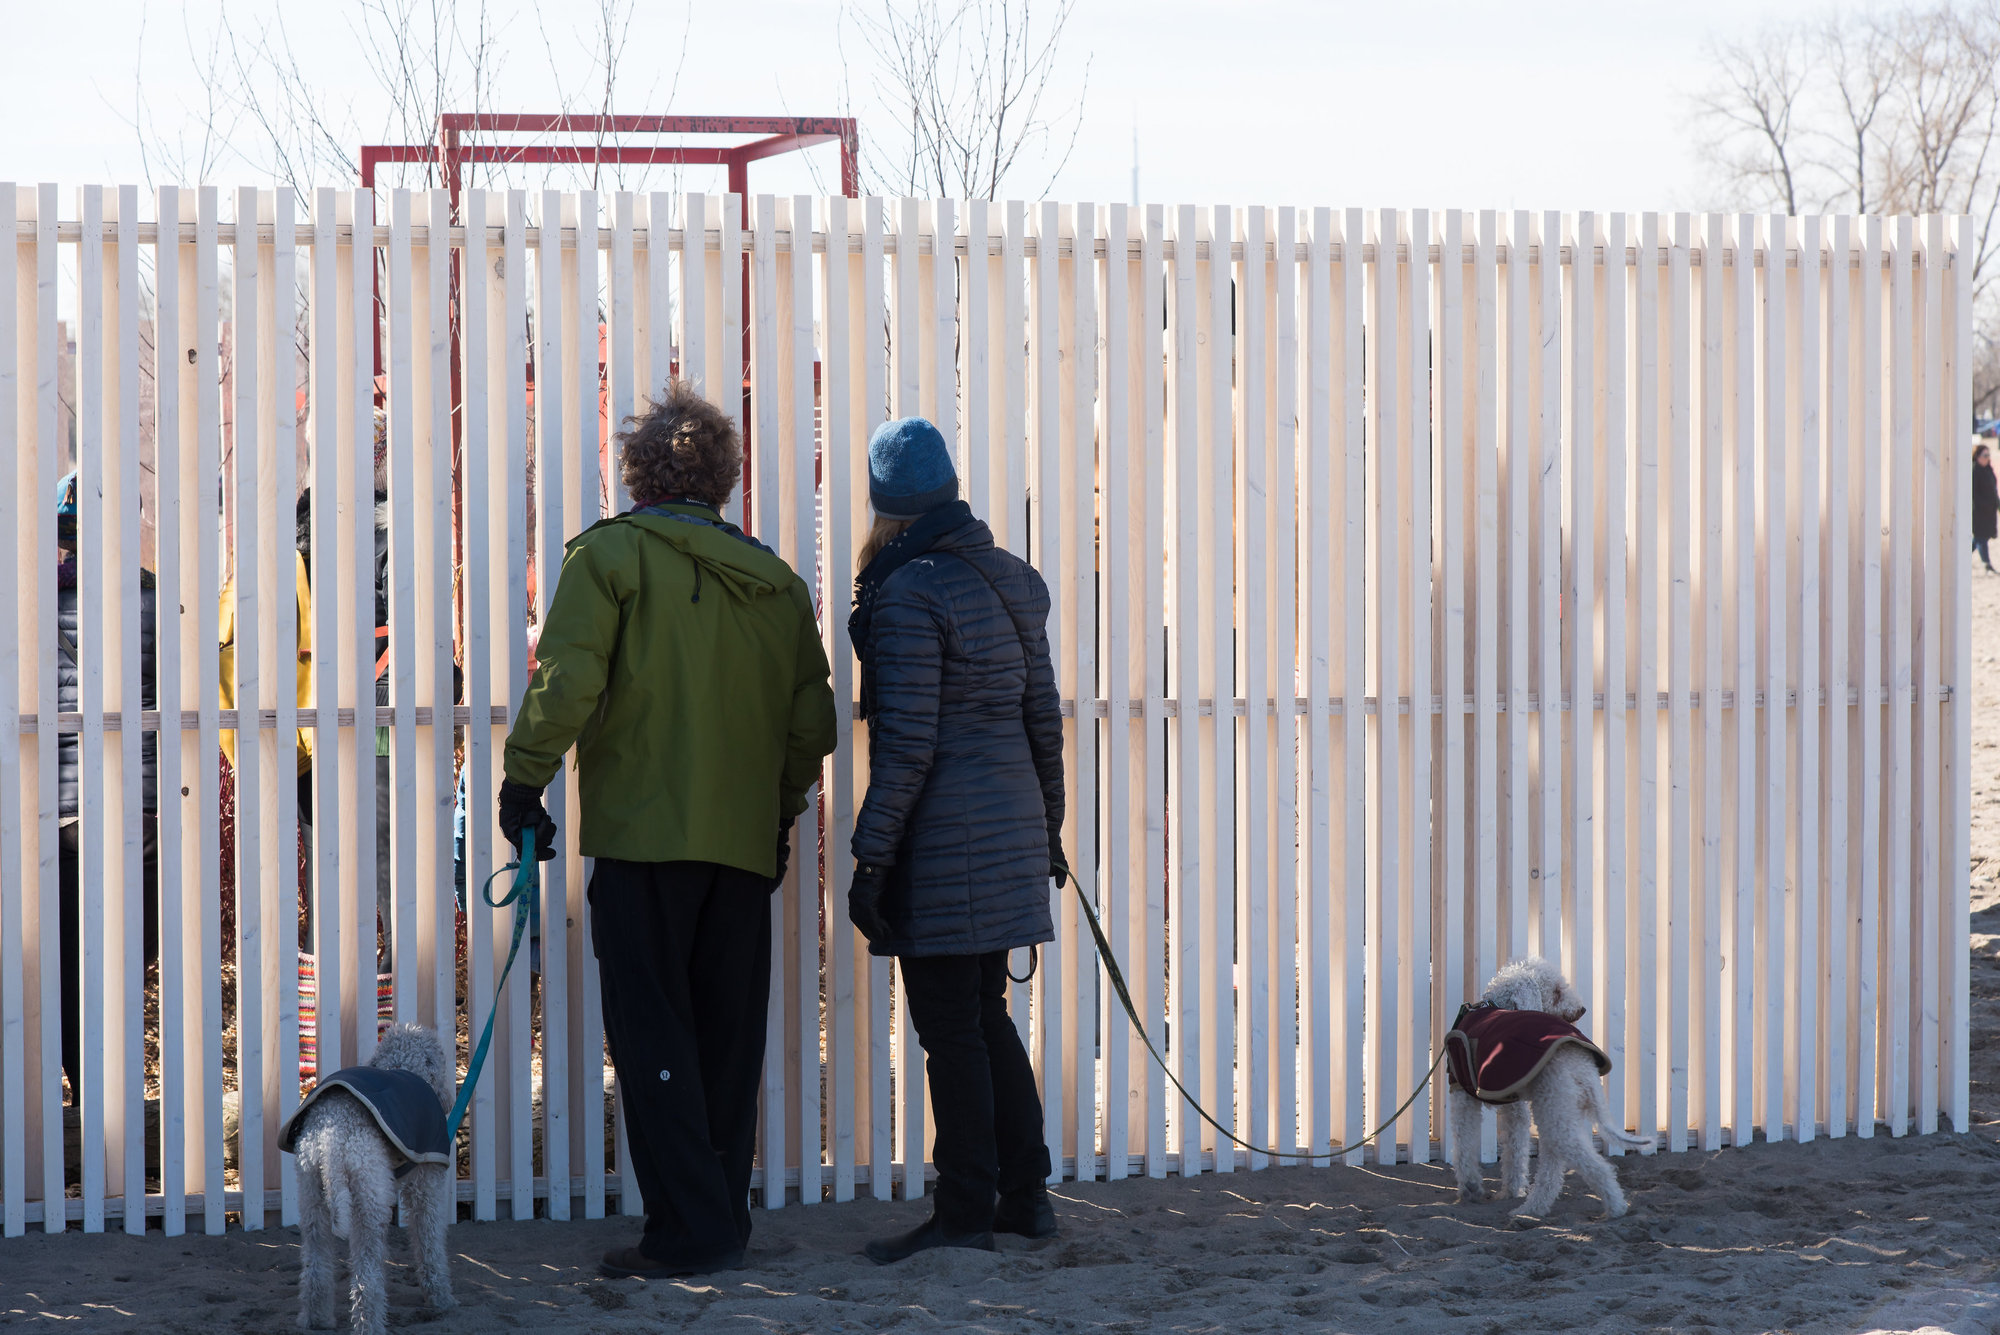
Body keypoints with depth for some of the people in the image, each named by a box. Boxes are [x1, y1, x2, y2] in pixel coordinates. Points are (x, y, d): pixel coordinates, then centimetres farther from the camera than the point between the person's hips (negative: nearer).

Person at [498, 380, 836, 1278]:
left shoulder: (612, 553, -3)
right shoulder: (772, 579, 12)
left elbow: (568, 678, -13)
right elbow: (812, 717, 12)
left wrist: (524, 780, -5)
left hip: (643, 832, -5)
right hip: (745, 842, 5)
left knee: (652, 1035, -2)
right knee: (727, 1036, 13)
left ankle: (688, 1230, -6)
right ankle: (724, 1223, 18)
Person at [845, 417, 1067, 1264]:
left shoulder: (910, 593, -14)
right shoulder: (1012, 580, 10)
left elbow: (908, 743, -18)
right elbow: (1043, 716, 14)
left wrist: (871, 860, -15)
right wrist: (1047, 829, 23)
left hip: (943, 835, -8)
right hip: (1012, 822, 8)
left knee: (949, 1026, -2)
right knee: (985, 1017, 17)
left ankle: (967, 1212, 2)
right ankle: (1025, 1193, 21)